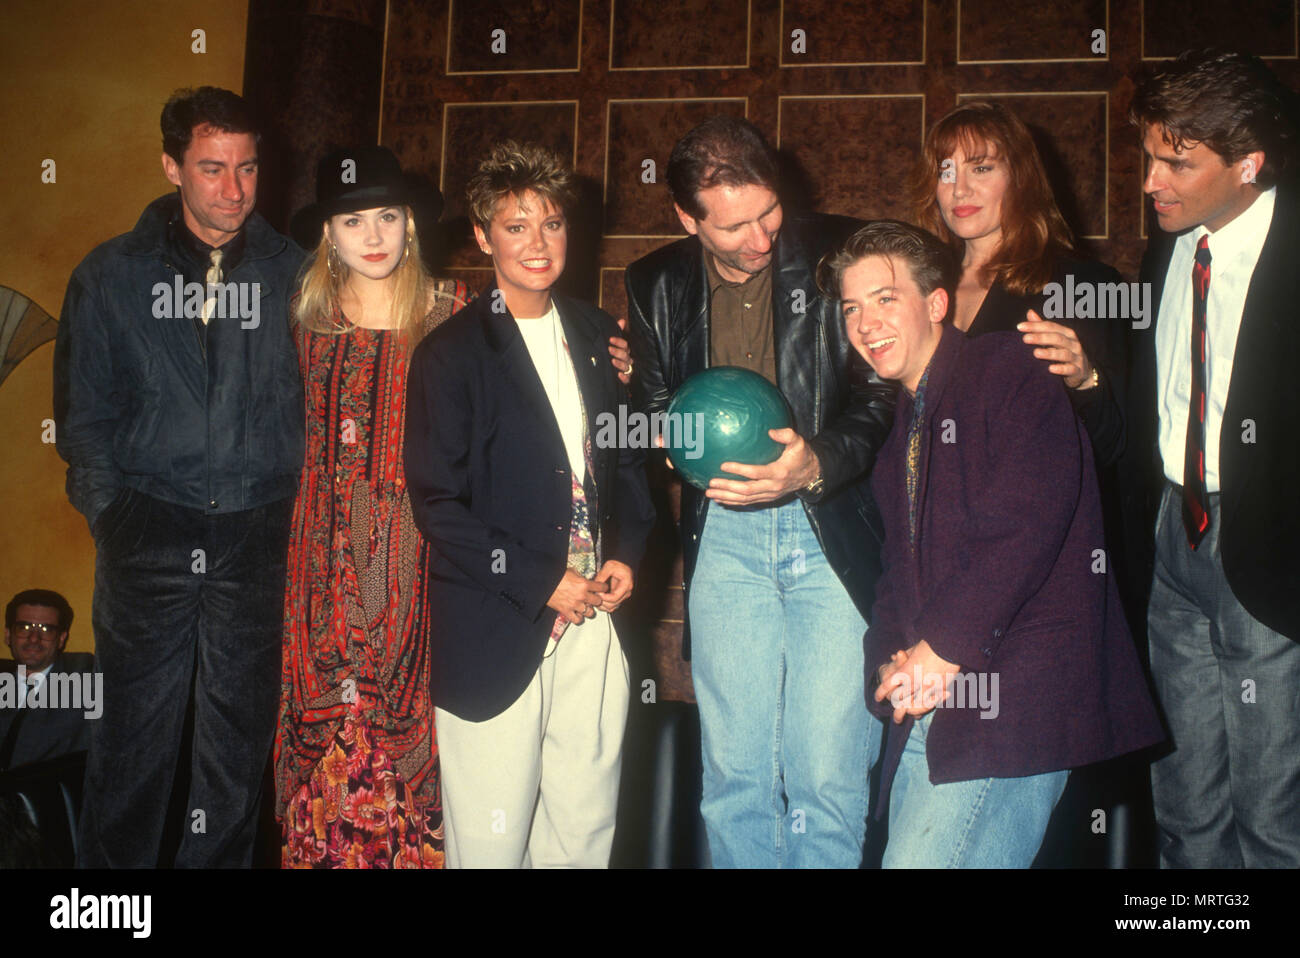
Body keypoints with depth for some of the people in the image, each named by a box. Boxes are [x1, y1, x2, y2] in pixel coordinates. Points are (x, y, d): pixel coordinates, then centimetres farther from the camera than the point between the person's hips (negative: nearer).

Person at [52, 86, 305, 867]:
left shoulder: (293, 275, 6)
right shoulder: (112, 276, 6)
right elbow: (82, 412, 9)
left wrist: (292, 501, 1)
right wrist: (111, 509, 1)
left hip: (257, 535, 1)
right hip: (149, 533, 0)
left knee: (241, 727, 9)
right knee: (137, 729, 5)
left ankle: (221, 858, 25)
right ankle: (115, 863, 22)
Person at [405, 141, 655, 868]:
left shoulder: (598, 337, 11)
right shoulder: (452, 353, -4)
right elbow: (437, 504, -8)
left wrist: (627, 555, 2)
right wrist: (540, 583, -12)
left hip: (594, 618, 4)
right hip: (498, 633, -4)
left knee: (586, 834, 12)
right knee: (493, 843, 6)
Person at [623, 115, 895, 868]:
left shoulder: (839, 254, -5)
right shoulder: (657, 285, 6)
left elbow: (885, 393, -3)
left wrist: (818, 464, -21)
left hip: (834, 530, -3)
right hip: (724, 534, 3)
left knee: (827, 777, -3)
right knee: (734, 776, 9)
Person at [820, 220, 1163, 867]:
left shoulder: (1007, 370, -4)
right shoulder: (901, 430, 22)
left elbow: (1028, 519, -17)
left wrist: (945, 645, -17)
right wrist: (892, 659, -1)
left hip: (1012, 701, -8)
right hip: (927, 703, 8)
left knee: (923, 860, -15)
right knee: (909, 853, 8)